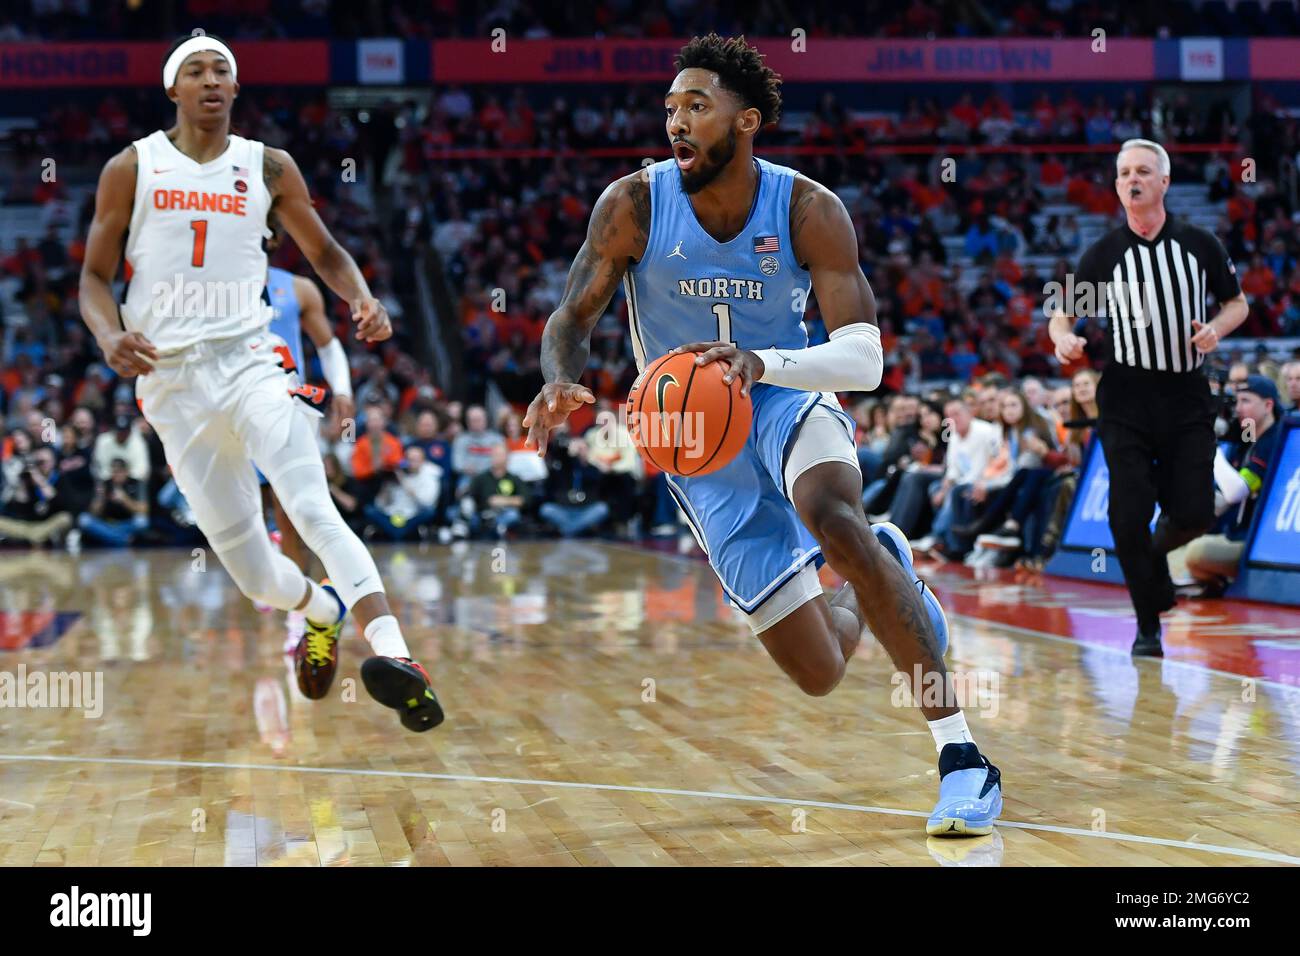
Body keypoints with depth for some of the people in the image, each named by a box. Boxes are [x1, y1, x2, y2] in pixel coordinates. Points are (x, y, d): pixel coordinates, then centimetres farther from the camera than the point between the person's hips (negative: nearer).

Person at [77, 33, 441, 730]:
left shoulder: (268, 167, 8)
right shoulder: (132, 168, 6)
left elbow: (324, 252, 19)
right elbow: (94, 276, 9)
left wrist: (363, 300, -3)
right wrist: (109, 335, -13)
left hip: (246, 361, 0)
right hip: (170, 379, 0)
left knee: (312, 508, -25)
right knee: (253, 574, 2)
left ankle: (393, 654, -36)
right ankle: (323, 607, 34)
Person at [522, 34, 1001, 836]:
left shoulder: (809, 211, -17)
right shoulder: (634, 206, -15)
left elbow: (865, 359, -24)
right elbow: (572, 319, -9)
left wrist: (760, 364, -43)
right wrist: (562, 384, -33)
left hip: (788, 401, -1)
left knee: (838, 523, -38)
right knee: (818, 674, -5)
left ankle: (962, 756, -29)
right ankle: (881, 576, 35)